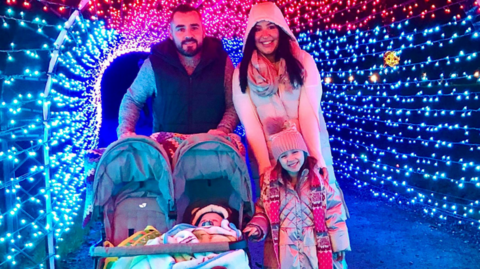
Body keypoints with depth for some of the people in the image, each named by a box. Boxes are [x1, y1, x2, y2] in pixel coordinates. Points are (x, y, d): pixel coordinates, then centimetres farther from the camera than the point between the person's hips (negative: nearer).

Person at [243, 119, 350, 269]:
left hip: (316, 249, 0)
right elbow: (262, 210, 8)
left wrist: (339, 244, 0)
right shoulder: (270, 182, 0)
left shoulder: (318, 179, -2)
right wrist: (257, 227, -11)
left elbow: (333, 213, 0)